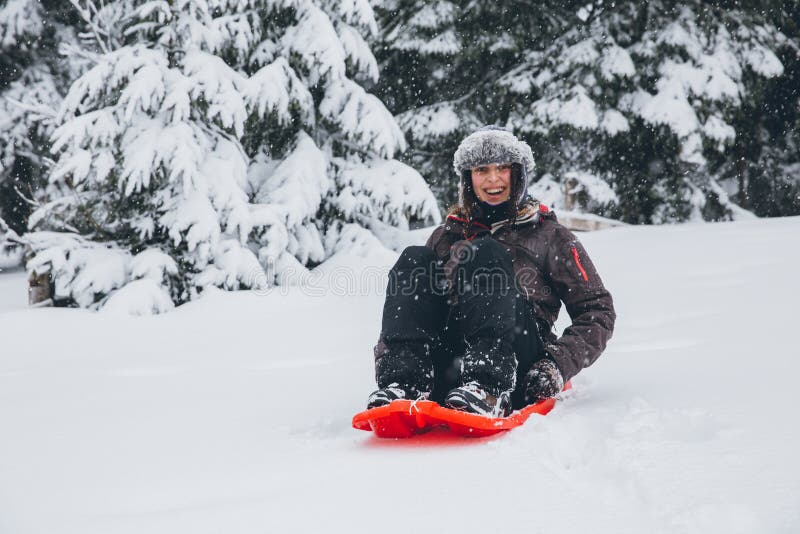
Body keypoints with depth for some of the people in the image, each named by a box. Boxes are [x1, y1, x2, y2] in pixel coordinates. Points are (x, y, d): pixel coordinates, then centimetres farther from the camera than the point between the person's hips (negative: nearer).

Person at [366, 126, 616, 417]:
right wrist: (386, 356, 4)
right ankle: (406, 381, -35)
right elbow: (405, 304, 23)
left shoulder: (548, 235, 17)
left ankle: (489, 387, -43)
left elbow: (597, 309, 12)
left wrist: (560, 363, -5)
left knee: (485, 253, -22)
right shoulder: (446, 237, 25)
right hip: (445, 376, 3)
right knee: (415, 260, -15)